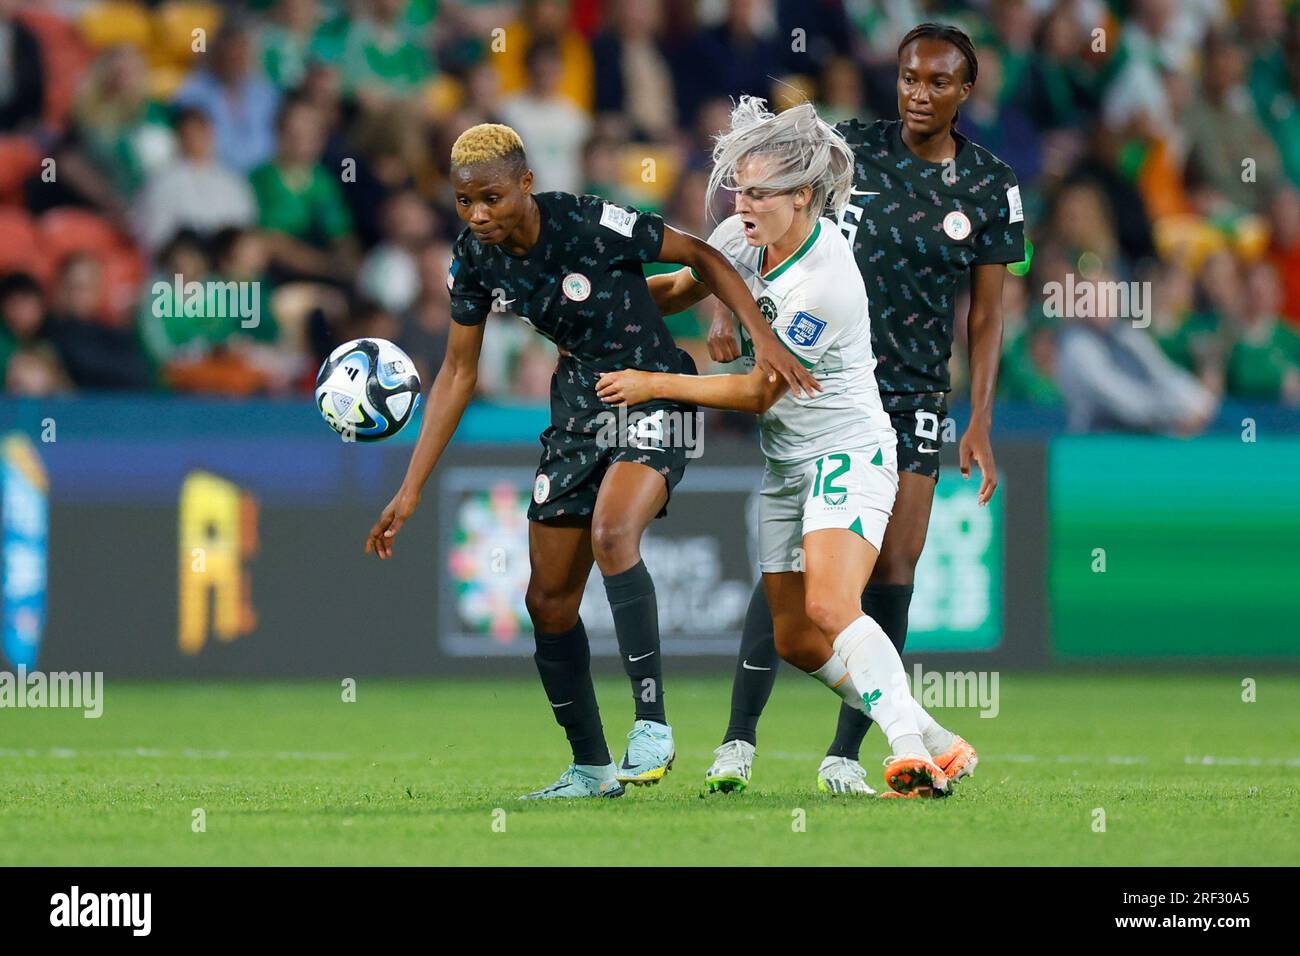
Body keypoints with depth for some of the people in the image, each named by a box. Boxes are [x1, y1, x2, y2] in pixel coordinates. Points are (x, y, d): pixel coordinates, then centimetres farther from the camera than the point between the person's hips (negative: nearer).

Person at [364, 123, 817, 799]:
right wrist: (410, 491, 3)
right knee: (547, 601, 5)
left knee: (611, 534, -34)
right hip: (578, 410, 7)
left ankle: (652, 720, -27)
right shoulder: (475, 258, -4)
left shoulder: (589, 225, -22)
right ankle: (590, 769, 19)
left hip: (653, 397, -7)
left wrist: (762, 336, -21)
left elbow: (701, 256, -11)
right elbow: (457, 375, 5)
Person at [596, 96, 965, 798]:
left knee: (830, 609, -27)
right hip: (785, 463, 9)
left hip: (848, 455, -8)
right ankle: (928, 737, 16)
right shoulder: (743, 237, -2)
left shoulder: (827, 285, -25)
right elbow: (678, 291, 18)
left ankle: (914, 755, -27)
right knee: (794, 641, 6)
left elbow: (759, 392, -17)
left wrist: (654, 385, -11)